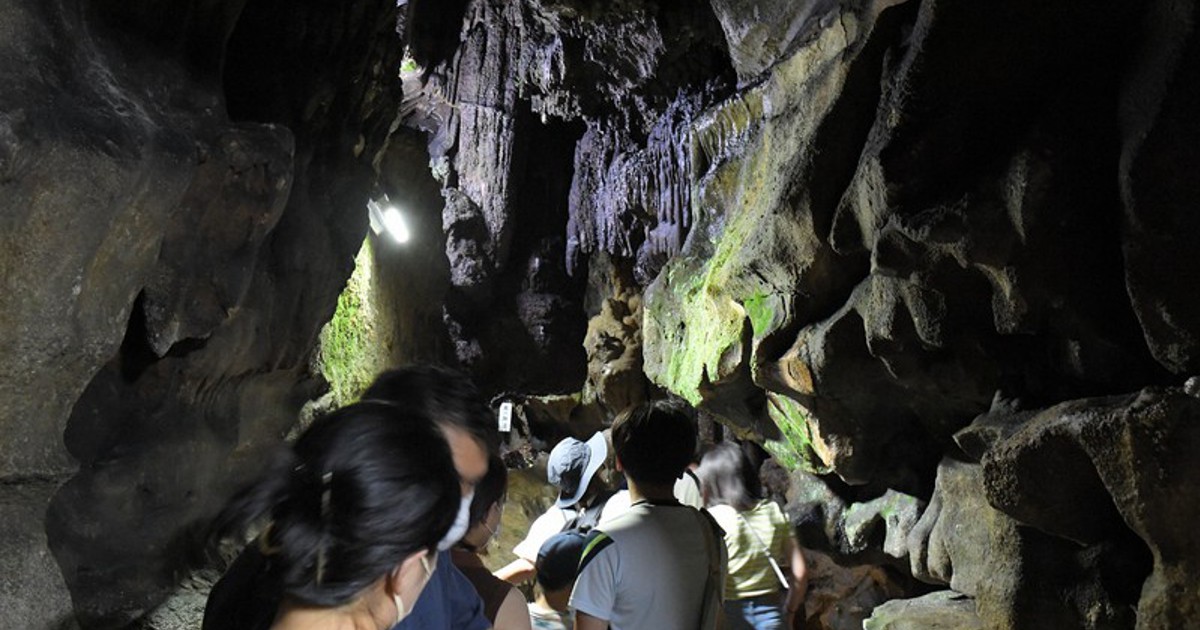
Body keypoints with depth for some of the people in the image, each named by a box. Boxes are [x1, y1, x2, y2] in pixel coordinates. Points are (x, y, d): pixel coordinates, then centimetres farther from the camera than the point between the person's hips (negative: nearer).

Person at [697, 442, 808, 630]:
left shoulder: (714, 518, -13)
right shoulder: (774, 512, 0)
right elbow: (800, 572, 1)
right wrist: (789, 612, 14)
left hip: (729, 613, -4)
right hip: (770, 612, 4)